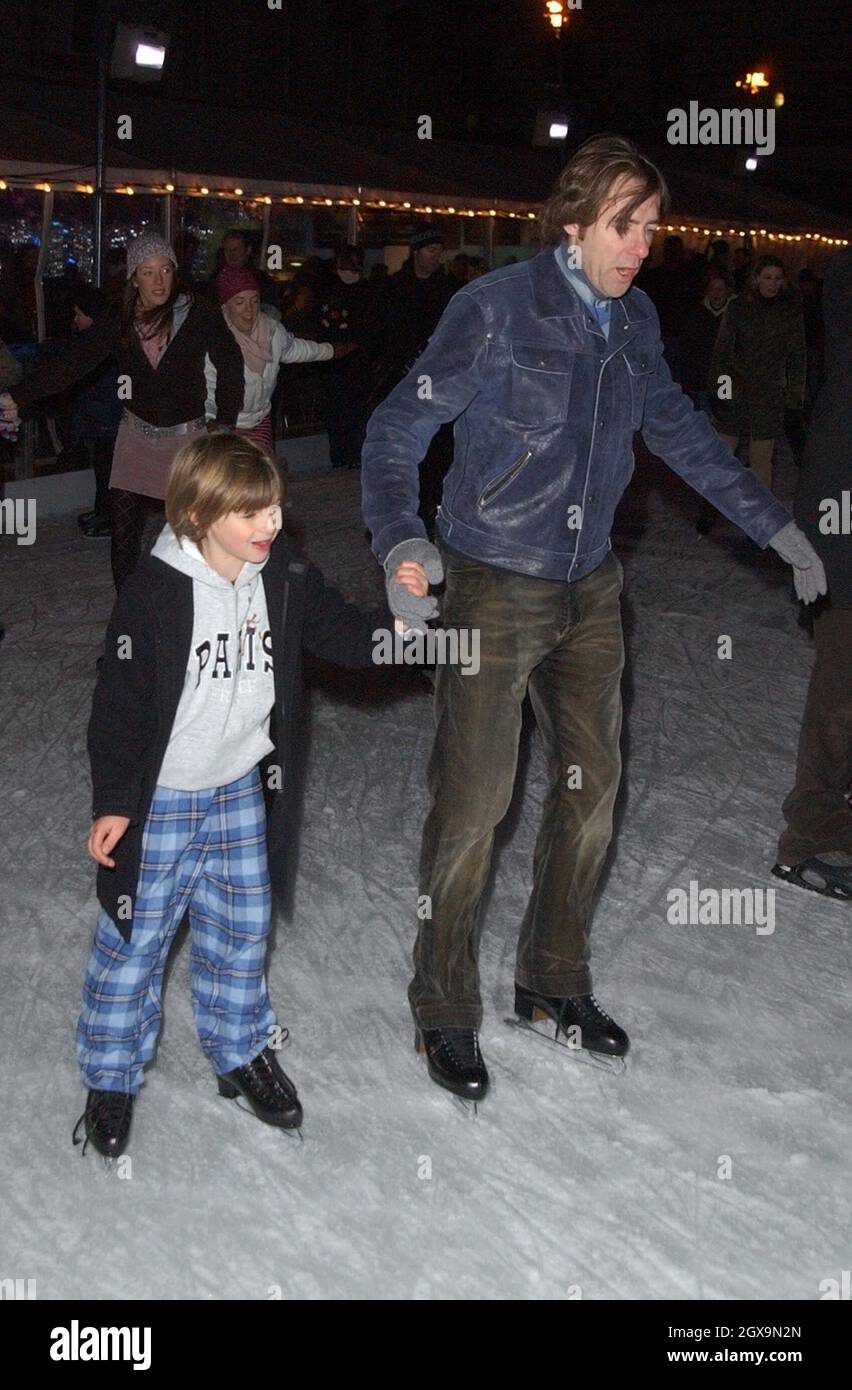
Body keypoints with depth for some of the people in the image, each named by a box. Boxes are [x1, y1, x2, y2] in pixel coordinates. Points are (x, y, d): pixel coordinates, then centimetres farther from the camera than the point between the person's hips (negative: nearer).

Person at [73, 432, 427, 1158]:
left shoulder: (285, 577, -5)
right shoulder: (156, 591, -21)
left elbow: (346, 638, 2)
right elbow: (120, 704, -15)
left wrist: (397, 613, -19)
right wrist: (112, 803, -12)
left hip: (242, 791, 5)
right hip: (160, 800, -5)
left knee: (243, 931, 17)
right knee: (135, 938, 7)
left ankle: (242, 1052, 39)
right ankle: (111, 1079, 26)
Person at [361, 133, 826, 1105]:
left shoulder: (635, 319, 5)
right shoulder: (497, 307, -14)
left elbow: (680, 432, 17)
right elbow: (397, 429, -15)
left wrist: (775, 525, 16)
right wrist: (401, 540, -32)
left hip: (591, 589, 6)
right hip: (494, 591, -6)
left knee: (591, 790, 12)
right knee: (471, 807, -3)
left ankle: (553, 981, 32)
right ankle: (444, 1013, 17)